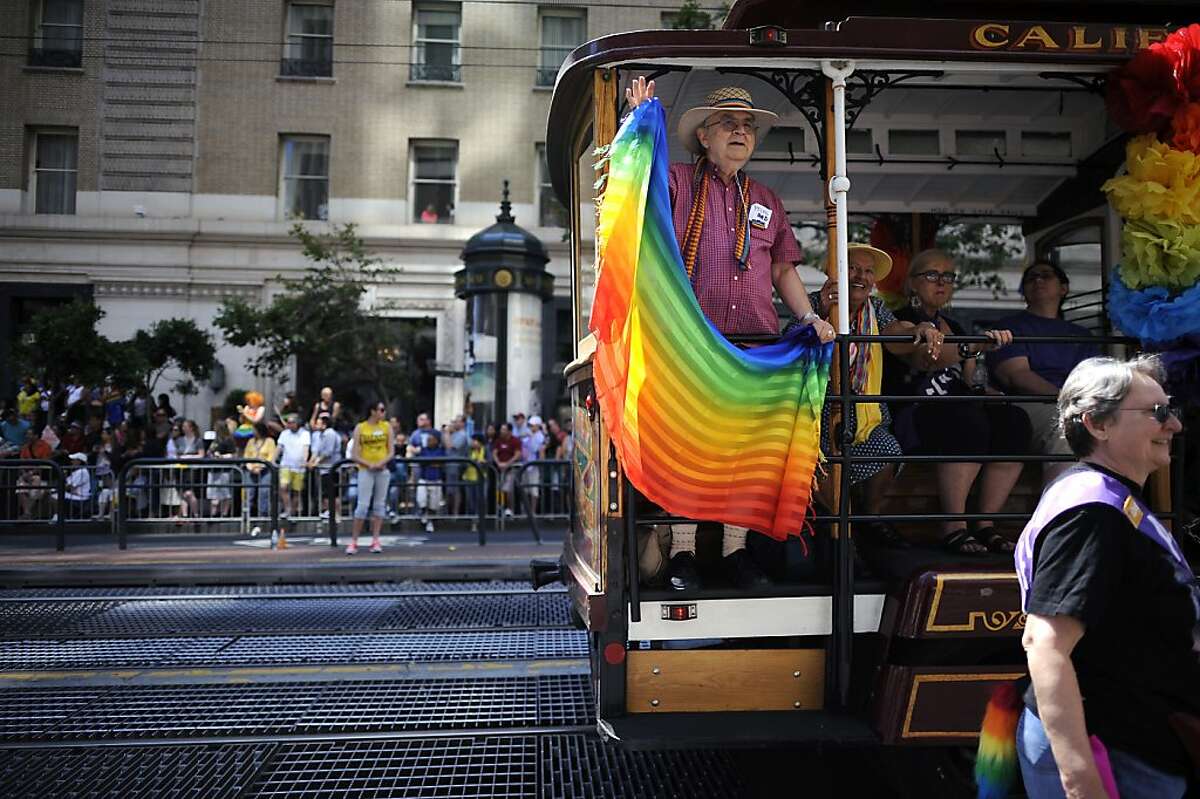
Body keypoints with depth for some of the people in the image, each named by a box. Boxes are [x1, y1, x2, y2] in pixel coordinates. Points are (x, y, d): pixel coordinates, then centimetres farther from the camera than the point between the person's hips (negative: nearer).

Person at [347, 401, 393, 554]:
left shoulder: (387, 426, 6)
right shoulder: (360, 428, -1)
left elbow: (391, 452, 4)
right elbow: (355, 455, -3)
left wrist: (381, 462, -14)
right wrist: (369, 464, -17)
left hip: (382, 470, 3)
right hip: (365, 470, -3)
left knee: (379, 505, 5)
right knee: (362, 505, -7)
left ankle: (375, 540, 10)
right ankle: (353, 542, -1)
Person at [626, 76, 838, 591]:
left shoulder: (765, 200, 20)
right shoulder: (678, 182, 8)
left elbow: (783, 270, 20)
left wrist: (809, 318, 8)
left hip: (757, 346, 4)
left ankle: (735, 550, 17)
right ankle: (682, 553, 7)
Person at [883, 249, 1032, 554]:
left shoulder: (954, 328, 25)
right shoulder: (900, 321, 1)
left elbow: (968, 382, 27)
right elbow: (923, 358, -21)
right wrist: (977, 346, -36)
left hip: (957, 410, 7)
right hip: (911, 417, -7)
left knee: (1014, 420, -20)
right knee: (968, 422, -35)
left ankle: (985, 525, -17)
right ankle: (953, 528, -27)